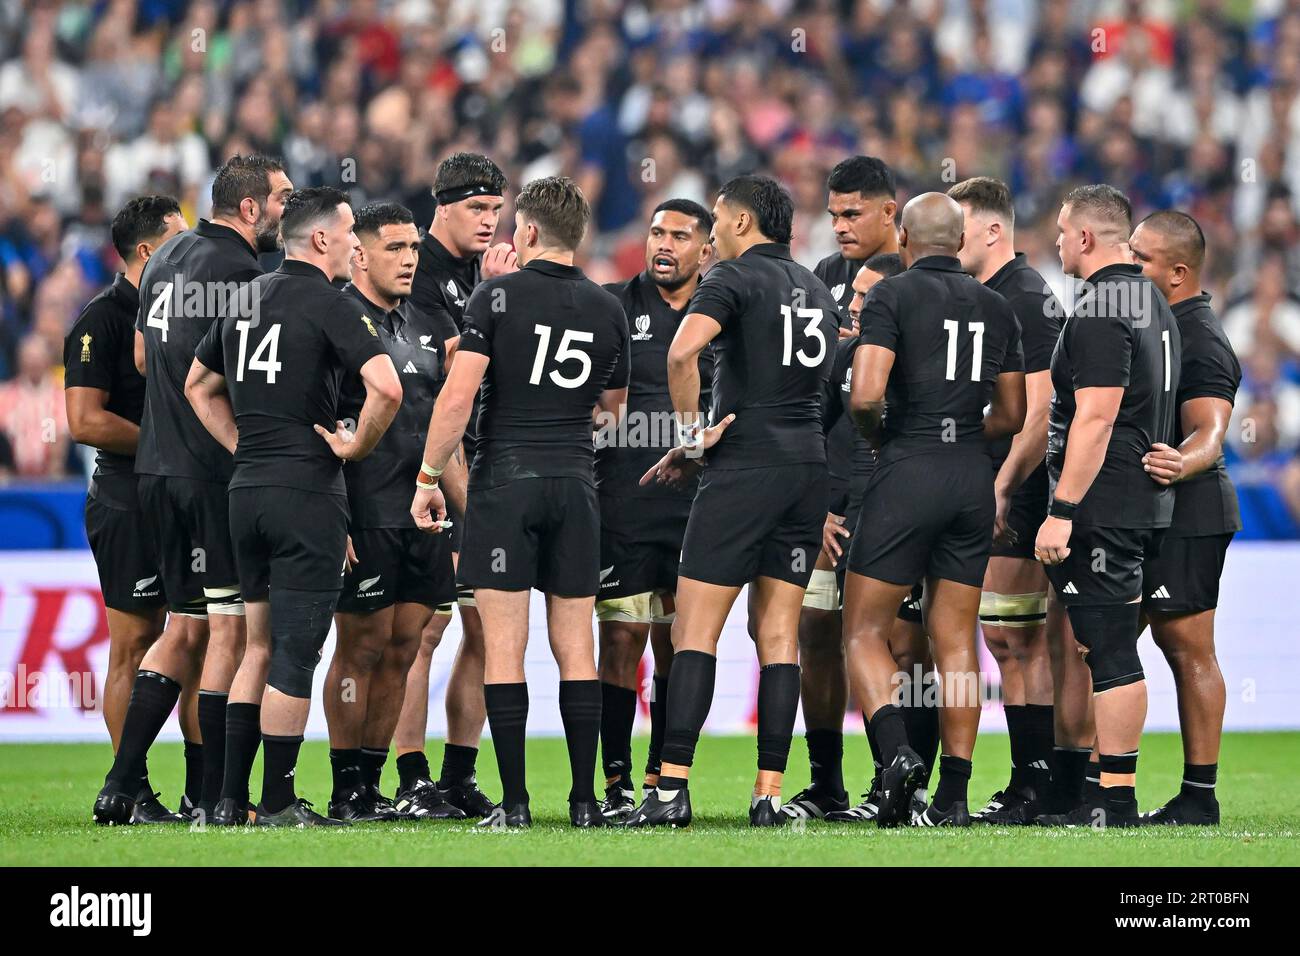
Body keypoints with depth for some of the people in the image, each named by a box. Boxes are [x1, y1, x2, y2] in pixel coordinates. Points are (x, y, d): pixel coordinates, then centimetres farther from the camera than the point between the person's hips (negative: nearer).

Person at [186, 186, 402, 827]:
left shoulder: (245, 297, 13)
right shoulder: (328, 303, -10)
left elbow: (198, 385, 24)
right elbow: (386, 389, -23)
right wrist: (357, 446, -7)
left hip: (247, 489, 7)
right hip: (308, 492, -7)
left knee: (260, 643, 16)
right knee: (296, 651, -2)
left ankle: (229, 795, 16)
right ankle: (277, 803, 0)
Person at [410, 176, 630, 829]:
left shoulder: (497, 295, -6)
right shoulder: (607, 309, 6)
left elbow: (459, 394, -12)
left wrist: (429, 477, -5)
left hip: (505, 480, -3)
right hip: (575, 482, 3)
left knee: (504, 646, -1)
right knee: (575, 647, 7)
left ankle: (514, 801, -4)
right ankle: (585, 800, 5)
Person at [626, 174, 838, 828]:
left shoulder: (735, 277, -5)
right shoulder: (817, 290, 19)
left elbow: (682, 350, -23)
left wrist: (692, 434, -11)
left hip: (744, 466, -7)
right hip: (809, 466, 7)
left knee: (696, 629, -5)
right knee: (779, 634, 6)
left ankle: (672, 788, -12)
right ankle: (769, 792, 1)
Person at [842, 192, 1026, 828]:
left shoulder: (893, 296, -5)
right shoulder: (996, 309, 12)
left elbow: (864, 395, -16)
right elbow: (1011, 416, 16)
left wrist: (878, 436, 4)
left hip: (907, 473, -5)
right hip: (973, 482, 5)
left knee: (864, 631, 2)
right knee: (956, 639, 8)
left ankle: (896, 752, -21)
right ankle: (952, 795, 4)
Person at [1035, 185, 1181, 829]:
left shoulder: (1101, 311, -15)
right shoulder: (1153, 303, 17)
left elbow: (1096, 420, -21)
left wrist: (1062, 512, -21)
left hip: (1104, 506, -10)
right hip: (1147, 504, 10)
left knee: (1110, 651, -8)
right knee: (1113, 649, 13)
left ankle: (1116, 803, -8)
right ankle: (1114, 791, 16)